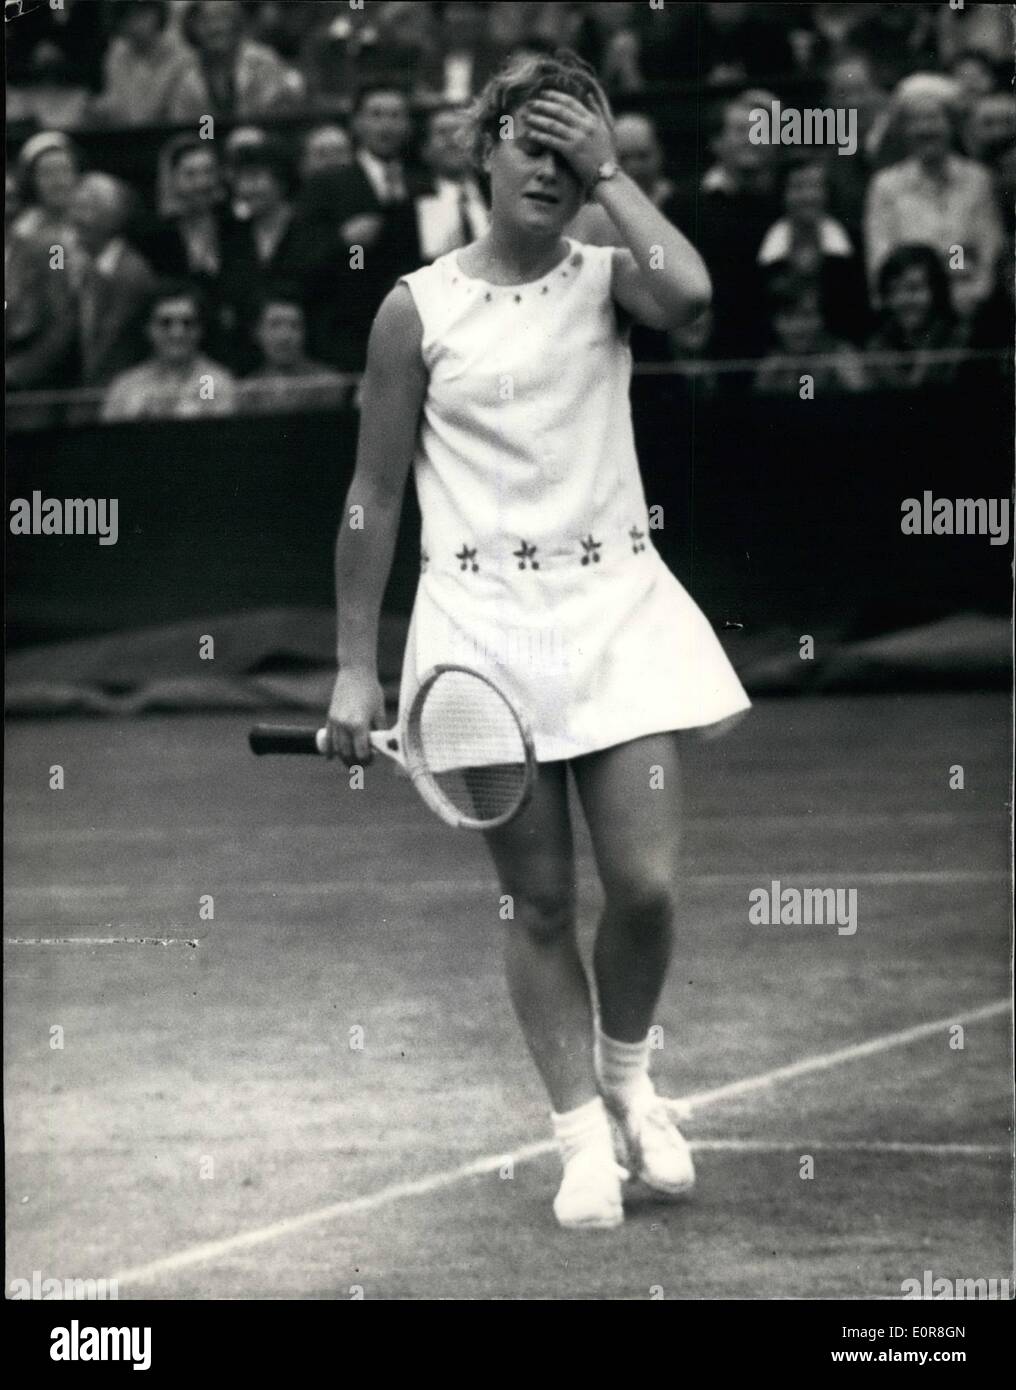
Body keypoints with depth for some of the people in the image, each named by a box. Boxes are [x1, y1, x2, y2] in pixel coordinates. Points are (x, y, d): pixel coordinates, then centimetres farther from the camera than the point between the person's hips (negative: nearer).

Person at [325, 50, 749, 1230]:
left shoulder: (606, 282, 4)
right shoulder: (418, 311, 1)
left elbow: (688, 295, -22)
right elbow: (373, 496, 3)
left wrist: (610, 173, -11)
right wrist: (355, 668, 1)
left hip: (617, 609, 1)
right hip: (483, 614, -1)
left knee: (644, 886, -5)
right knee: (539, 900, 1)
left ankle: (625, 1076, 23)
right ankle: (581, 1135, 13)